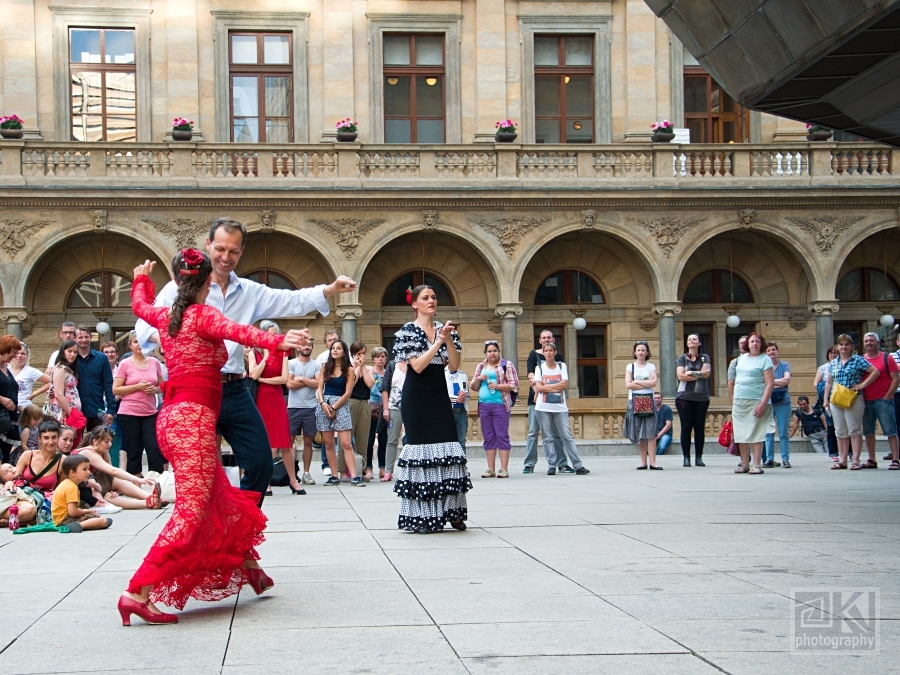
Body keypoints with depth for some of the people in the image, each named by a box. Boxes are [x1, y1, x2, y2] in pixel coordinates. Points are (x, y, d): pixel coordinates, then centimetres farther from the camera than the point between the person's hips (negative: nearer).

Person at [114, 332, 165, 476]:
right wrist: (137, 387, -15)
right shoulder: (125, 364, -2)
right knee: (133, 452, 4)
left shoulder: (154, 362, 6)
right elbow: (115, 390, -5)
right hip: (129, 415, -2)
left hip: (151, 413, 2)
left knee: (155, 450, -4)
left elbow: (162, 385, 16)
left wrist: (155, 389, -7)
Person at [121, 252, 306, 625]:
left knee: (221, 498, 20)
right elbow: (234, 330, -29)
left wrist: (141, 279, 58)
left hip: (172, 415, 9)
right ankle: (138, 592, -19)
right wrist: (277, 341, -46)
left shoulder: (165, 315, 13)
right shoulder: (203, 315, -8)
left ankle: (247, 566, 33)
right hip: (194, 416, -9)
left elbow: (140, 305, 37)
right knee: (191, 511, -13)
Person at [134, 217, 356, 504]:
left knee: (261, 464, 5)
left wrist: (330, 290, -10)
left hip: (234, 391, 5)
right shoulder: (182, 286, -1)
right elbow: (146, 325, -4)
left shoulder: (250, 292, 14)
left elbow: (291, 301, 6)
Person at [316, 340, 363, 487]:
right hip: (324, 404, 3)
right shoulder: (325, 367, 11)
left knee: (346, 444, -11)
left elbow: (347, 392, -3)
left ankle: (354, 477, -14)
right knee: (329, 444, 2)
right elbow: (320, 388, 8)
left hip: (341, 405, -3)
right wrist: (322, 403, -9)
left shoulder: (349, 370, 2)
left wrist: (334, 407, -9)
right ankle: (335, 476, 7)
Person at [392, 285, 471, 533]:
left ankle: (451, 511, 3)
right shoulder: (408, 331, -4)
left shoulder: (444, 328, 10)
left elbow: (454, 365, 3)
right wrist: (438, 342, -16)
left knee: (448, 449, -2)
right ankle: (421, 515, 0)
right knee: (421, 449, -6)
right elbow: (417, 366, -15)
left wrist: (449, 339, -10)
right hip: (417, 397, -5)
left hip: (439, 395, 5)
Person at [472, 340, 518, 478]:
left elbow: (514, 385, -3)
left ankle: (504, 468, -5)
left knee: (502, 435, -6)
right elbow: (474, 387, 19)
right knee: (488, 437, 5)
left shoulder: (506, 365, 3)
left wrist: (497, 386, -14)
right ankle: (490, 469, 9)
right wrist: (478, 379, -2)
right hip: (484, 405, 5)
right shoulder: (480, 366, 17)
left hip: (500, 405, -5)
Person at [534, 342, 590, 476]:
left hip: (560, 407, 0)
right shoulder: (539, 367, 6)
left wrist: (545, 387, -7)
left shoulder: (562, 366, 8)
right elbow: (539, 387, -5)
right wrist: (556, 387, -8)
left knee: (567, 437, -2)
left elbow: (565, 384, -6)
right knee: (547, 438, 0)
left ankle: (578, 465, -2)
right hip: (543, 408, 0)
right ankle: (551, 466, 4)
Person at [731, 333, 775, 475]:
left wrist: (763, 403, -18)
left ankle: (757, 465, -5)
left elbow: (770, 384, -9)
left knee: (755, 434, -7)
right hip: (739, 402, 6)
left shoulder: (765, 360, -3)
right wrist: (733, 399, 15)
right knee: (741, 434, 5)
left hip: (755, 402, -6)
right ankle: (744, 464, 11)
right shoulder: (742, 358, 16)